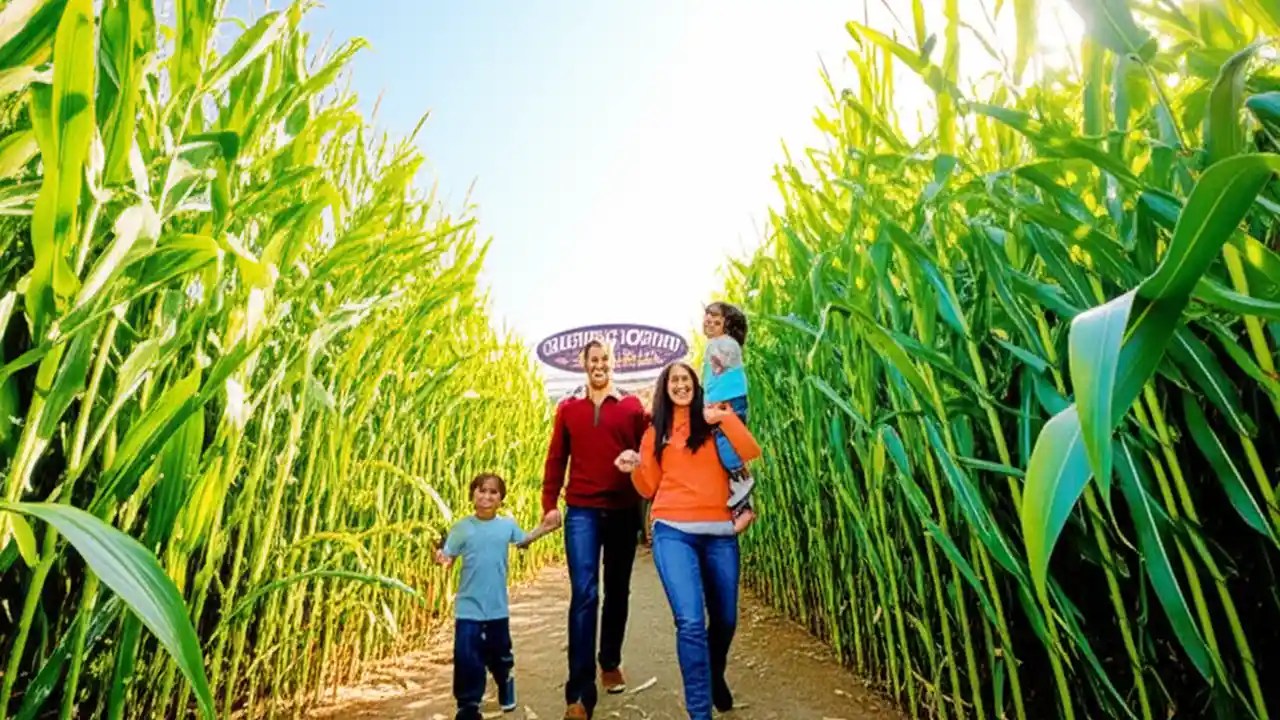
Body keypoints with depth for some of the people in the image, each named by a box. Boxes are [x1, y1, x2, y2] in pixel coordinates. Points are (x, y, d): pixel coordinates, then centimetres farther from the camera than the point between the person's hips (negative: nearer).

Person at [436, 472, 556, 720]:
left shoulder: (507, 525, -4)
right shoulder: (462, 527, -10)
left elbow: (523, 541, 14)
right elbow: (449, 557, -9)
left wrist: (543, 528, 1)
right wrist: (441, 558, -31)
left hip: (497, 607, 3)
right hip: (468, 608, -2)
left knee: (500, 655, 21)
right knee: (467, 658, -2)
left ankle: (506, 691, 50)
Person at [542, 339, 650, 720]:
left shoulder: (632, 406, 3)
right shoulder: (568, 408, 6)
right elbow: (556, 459, 6)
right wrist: (550, 504, 0)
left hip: (623, 512, 1)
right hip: (582, 512, -1)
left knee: (617, 592, 14)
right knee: (584, 595, -6)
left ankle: (611, 663, 36)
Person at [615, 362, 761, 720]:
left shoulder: (713, 423, 7)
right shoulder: (656, 432, 11)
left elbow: (751, 454, -7)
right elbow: (649, 488, 10)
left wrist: (725, 418, -15)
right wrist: (636, 468, -8)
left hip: (719, 532, 1)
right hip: (673, 532, -1)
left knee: (725, 619, 14)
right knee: (691, 622, -14)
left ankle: (715, 676, 45)